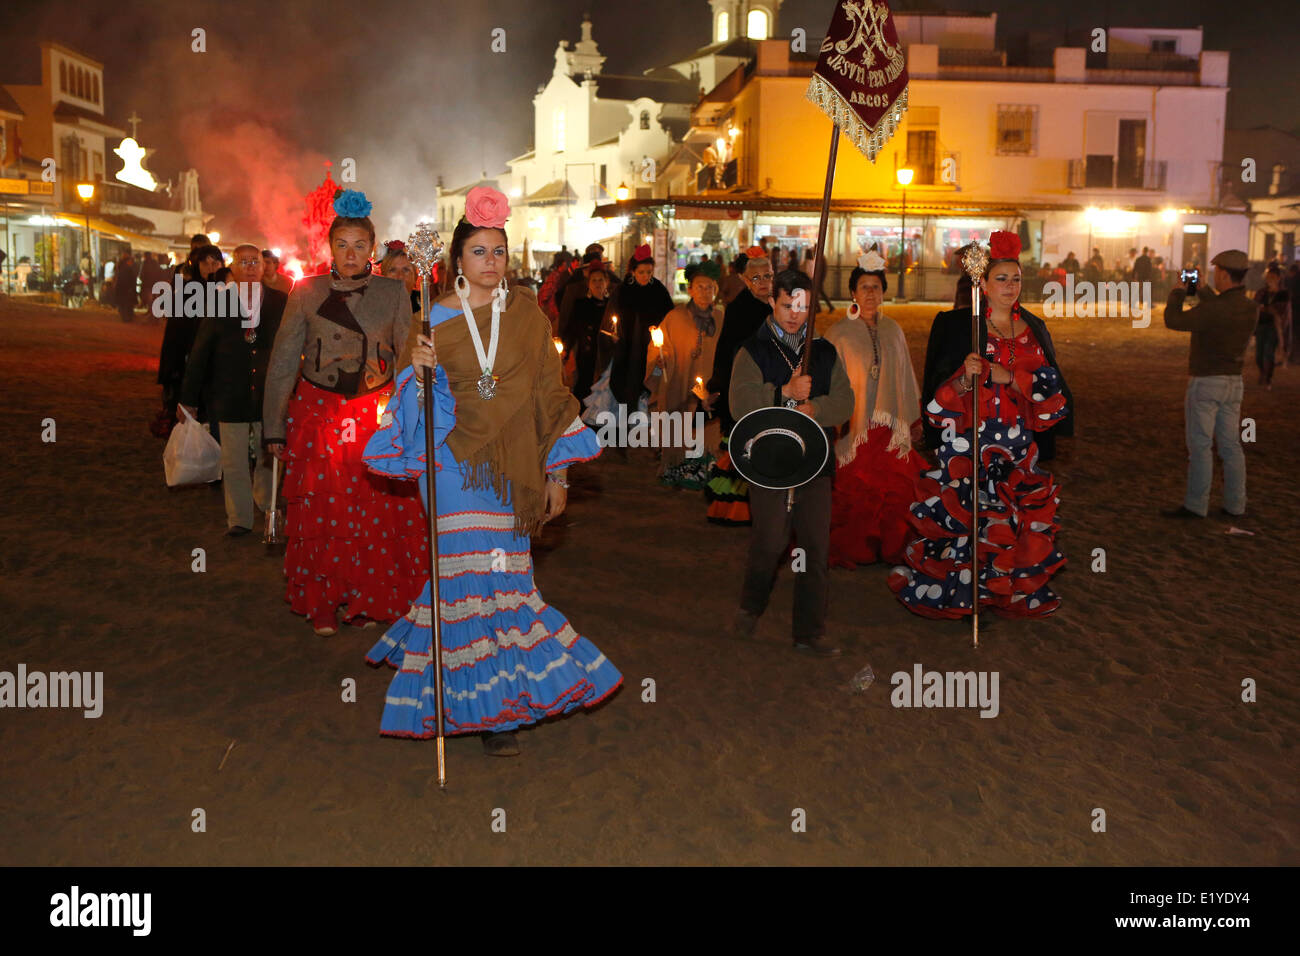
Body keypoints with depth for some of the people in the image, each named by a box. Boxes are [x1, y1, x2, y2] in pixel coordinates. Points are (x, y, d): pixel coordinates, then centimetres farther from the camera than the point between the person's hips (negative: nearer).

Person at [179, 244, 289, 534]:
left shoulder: (281, 302, 1)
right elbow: (200, 352, 1)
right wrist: (189, 397, 0)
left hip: (270, 395, 1)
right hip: (230, 397, -1)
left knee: (269, 456, 15)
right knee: (233, 461, 5)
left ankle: (265, 503, 39)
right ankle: (239, 518, 19)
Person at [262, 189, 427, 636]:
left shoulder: (393, 292, 3)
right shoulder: (306, 292, 1)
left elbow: (407, 357, 5)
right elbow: (282, 361, 3)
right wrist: (273, 427, 2)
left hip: (378, 414, 0)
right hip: (317, 412, 0)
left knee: (376, 512, 1)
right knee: (319, 512, 3)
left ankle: (365, 600, 20)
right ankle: (322, 604, 20)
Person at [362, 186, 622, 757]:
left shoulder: (526, 313, 5)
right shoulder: (438, 318, 2)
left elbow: (548, 392, 5)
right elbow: (424, 401, 6)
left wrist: (557, 474, 2)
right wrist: (419, 371, -17)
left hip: (513, 465, 1)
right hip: (457, 461, -1)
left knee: (498, 570, 5)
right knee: (479, 572, -6)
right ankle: (491, 707, 7)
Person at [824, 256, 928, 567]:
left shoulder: (893, 330, 10)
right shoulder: (839, 333, -2)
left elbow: (906, 378, 15)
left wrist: (915, 419, 15)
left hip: (890, 429, 3)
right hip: (854, 427, -3)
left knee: (893, 491, 3)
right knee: (853, 494, 1)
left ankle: (890, 548, 18)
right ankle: (849, 550, 16)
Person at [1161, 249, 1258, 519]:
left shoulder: (1213, 309, -22)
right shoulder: (1251, 309, 3)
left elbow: (1173, 320, -14)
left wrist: (1177, 292, 1)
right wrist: (1201, 291, 29)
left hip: (1205, 382, -7)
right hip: (1233, 382, 7)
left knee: (1200, 446, -1)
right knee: (1230, 445, 11)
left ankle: (1195, 505, 3)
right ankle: (1235, 505, 16)